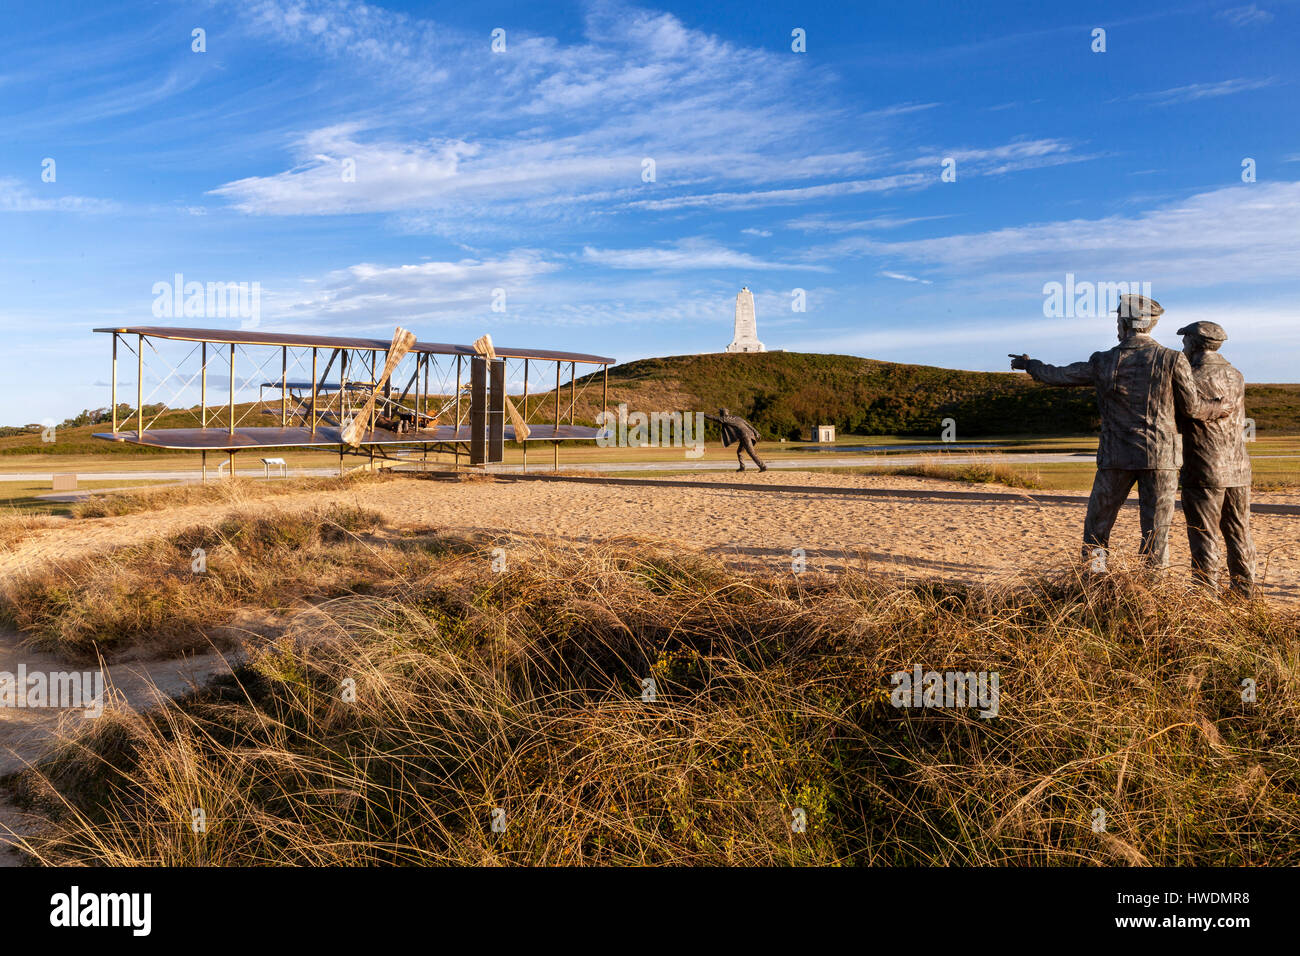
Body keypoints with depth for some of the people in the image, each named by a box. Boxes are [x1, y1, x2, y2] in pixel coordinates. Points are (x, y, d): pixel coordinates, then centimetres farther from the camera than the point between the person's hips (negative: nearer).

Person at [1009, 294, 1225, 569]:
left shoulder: (1103, 363, -2)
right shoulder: (1172, 360, -6)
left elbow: (1058, 375, 10)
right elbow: (1192, 408, -1)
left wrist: (1029, 365, 28)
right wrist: (1222, 406, 19)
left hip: (1116, 457, 0)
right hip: (1159, 456, 0)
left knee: (1096, 528, 11)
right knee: (1156, 532, 6)